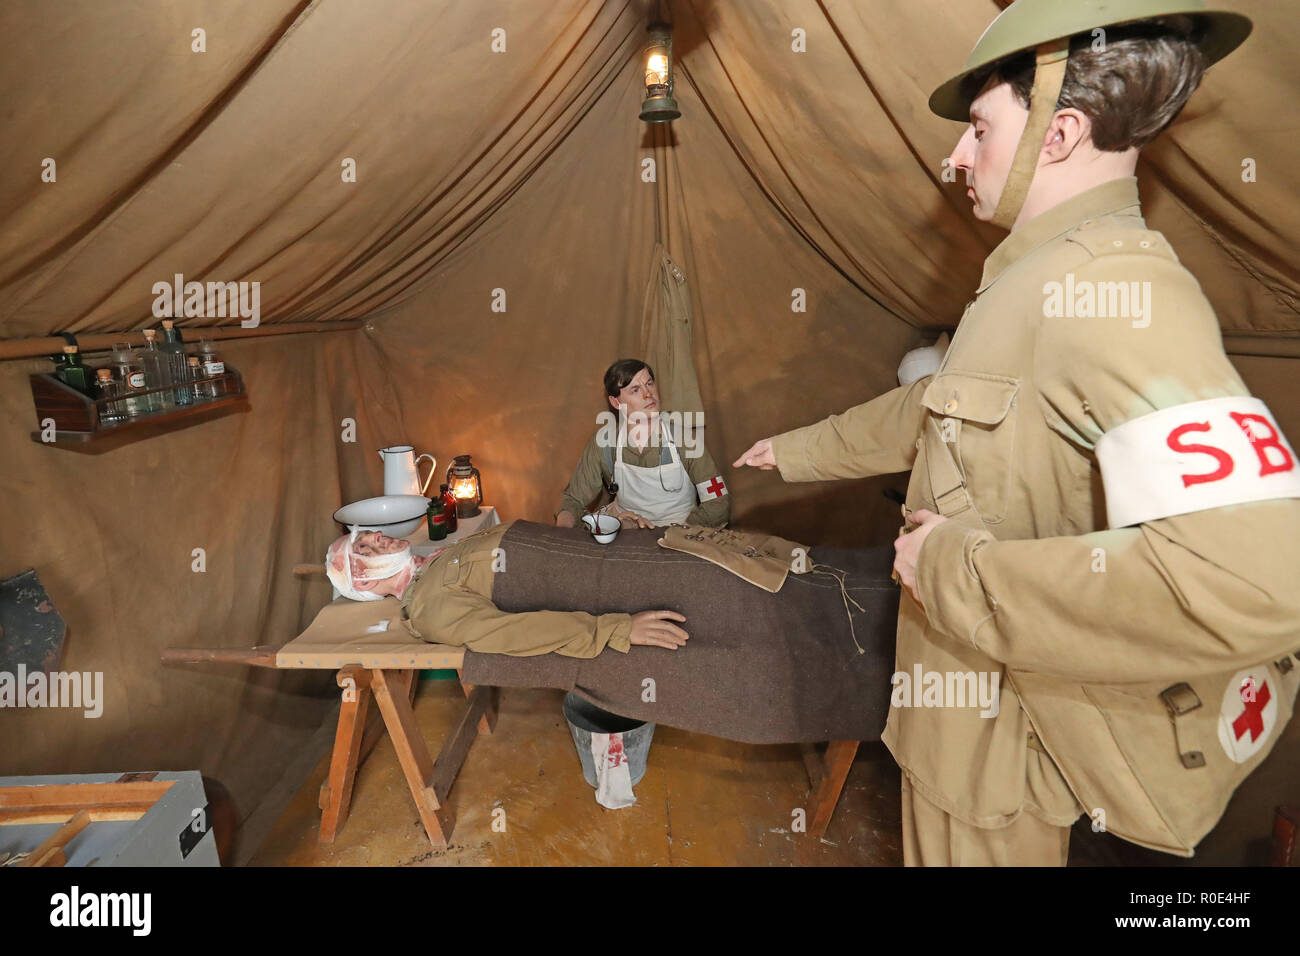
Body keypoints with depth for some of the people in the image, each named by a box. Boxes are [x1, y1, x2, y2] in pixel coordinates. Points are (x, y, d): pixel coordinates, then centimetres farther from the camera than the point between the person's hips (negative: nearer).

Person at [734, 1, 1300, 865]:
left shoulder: (1110, 289, -26)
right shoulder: (1043, 281, 7)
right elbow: (933, 409, 20)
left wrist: (960, 567, -27)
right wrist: (798, 450, 29)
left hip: (1003, 725, -8)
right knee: (940, 838, 27)